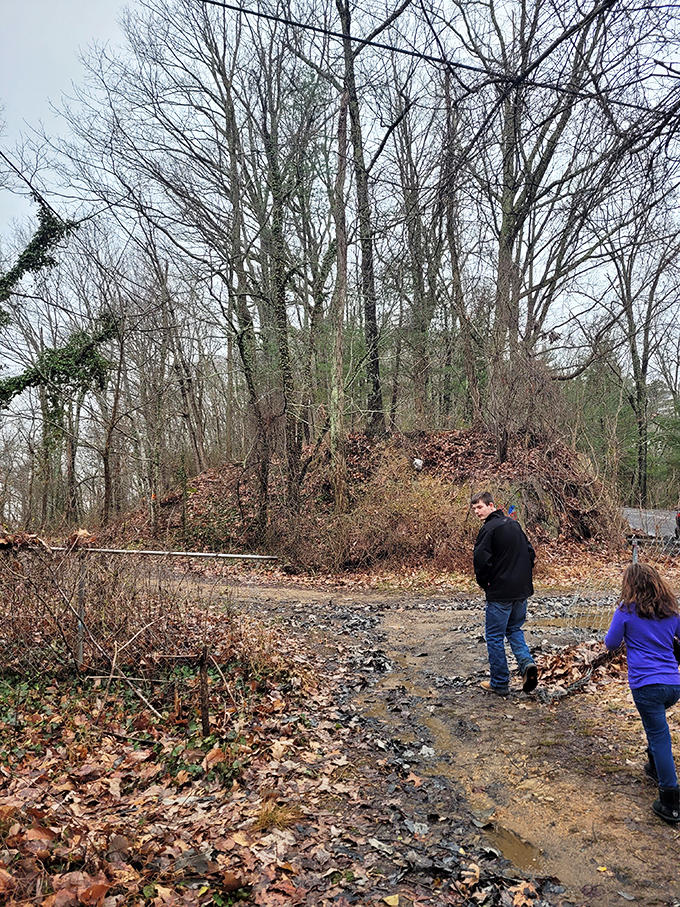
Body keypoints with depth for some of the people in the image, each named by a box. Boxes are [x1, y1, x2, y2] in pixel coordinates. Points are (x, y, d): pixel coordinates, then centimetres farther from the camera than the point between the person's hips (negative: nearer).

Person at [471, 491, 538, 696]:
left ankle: (499, 683, 12)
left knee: (494, 636, 5)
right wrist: (521, 576, 16)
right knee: (514, 629, 23)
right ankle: (526, 662, 2)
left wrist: (484, 582, -4)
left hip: (500, 592, -8)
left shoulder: (489, 529, -15)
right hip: (522, 590, 8)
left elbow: (481, 560, -21)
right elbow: (531, 554, 15)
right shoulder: (514, 524, 10)